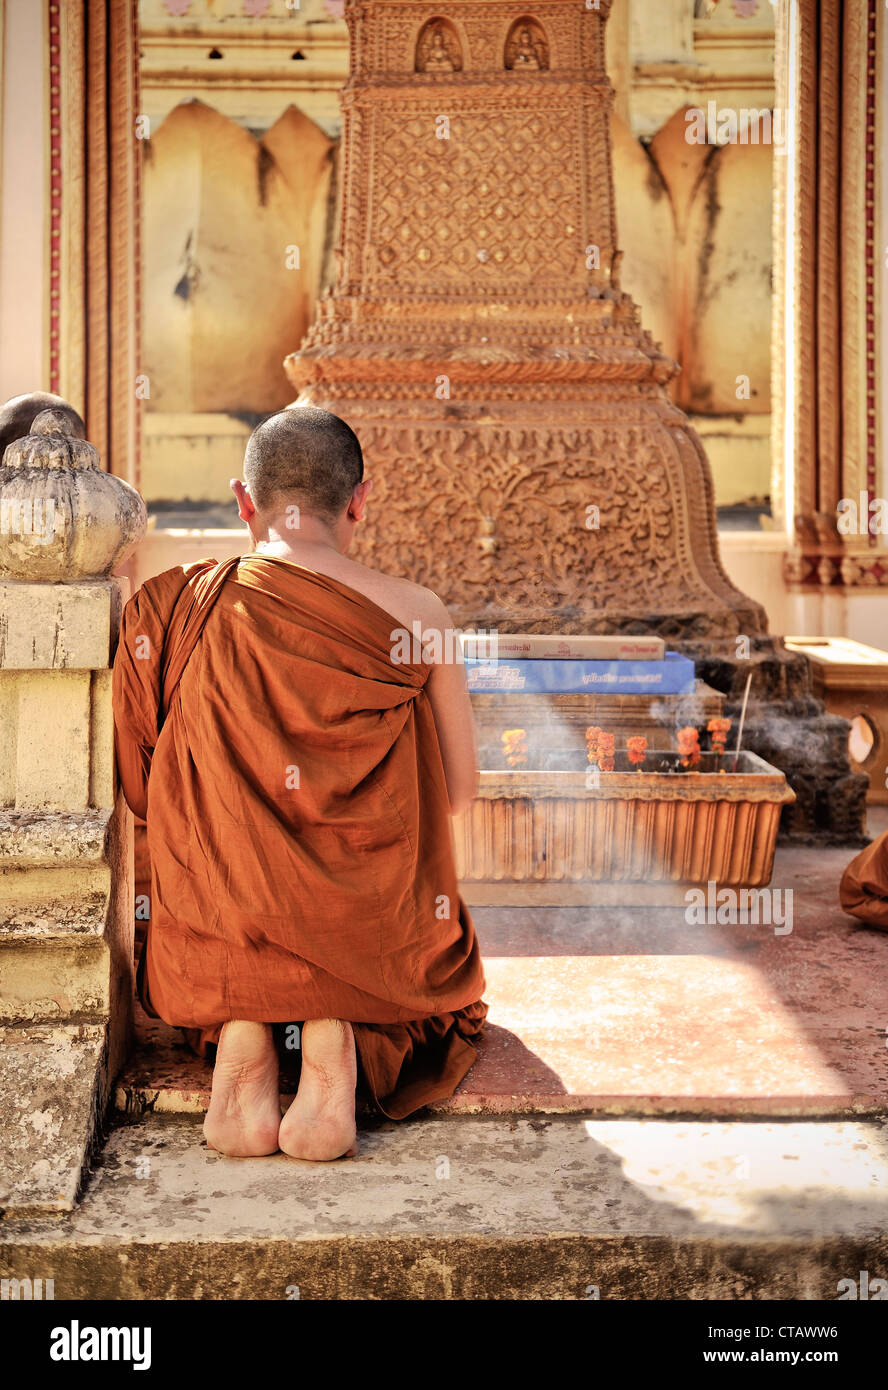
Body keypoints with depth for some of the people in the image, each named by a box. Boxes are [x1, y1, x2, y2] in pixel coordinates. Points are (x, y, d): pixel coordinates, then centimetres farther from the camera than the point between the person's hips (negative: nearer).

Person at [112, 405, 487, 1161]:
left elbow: (138, 791, 5)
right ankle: (335, 1032, 0)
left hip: (215, 938, 1)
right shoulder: (416, 613, -8)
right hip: (378, 934, -1)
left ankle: (238, 1033, 3)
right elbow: (458, 792, 2)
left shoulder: (169, 610, -7)